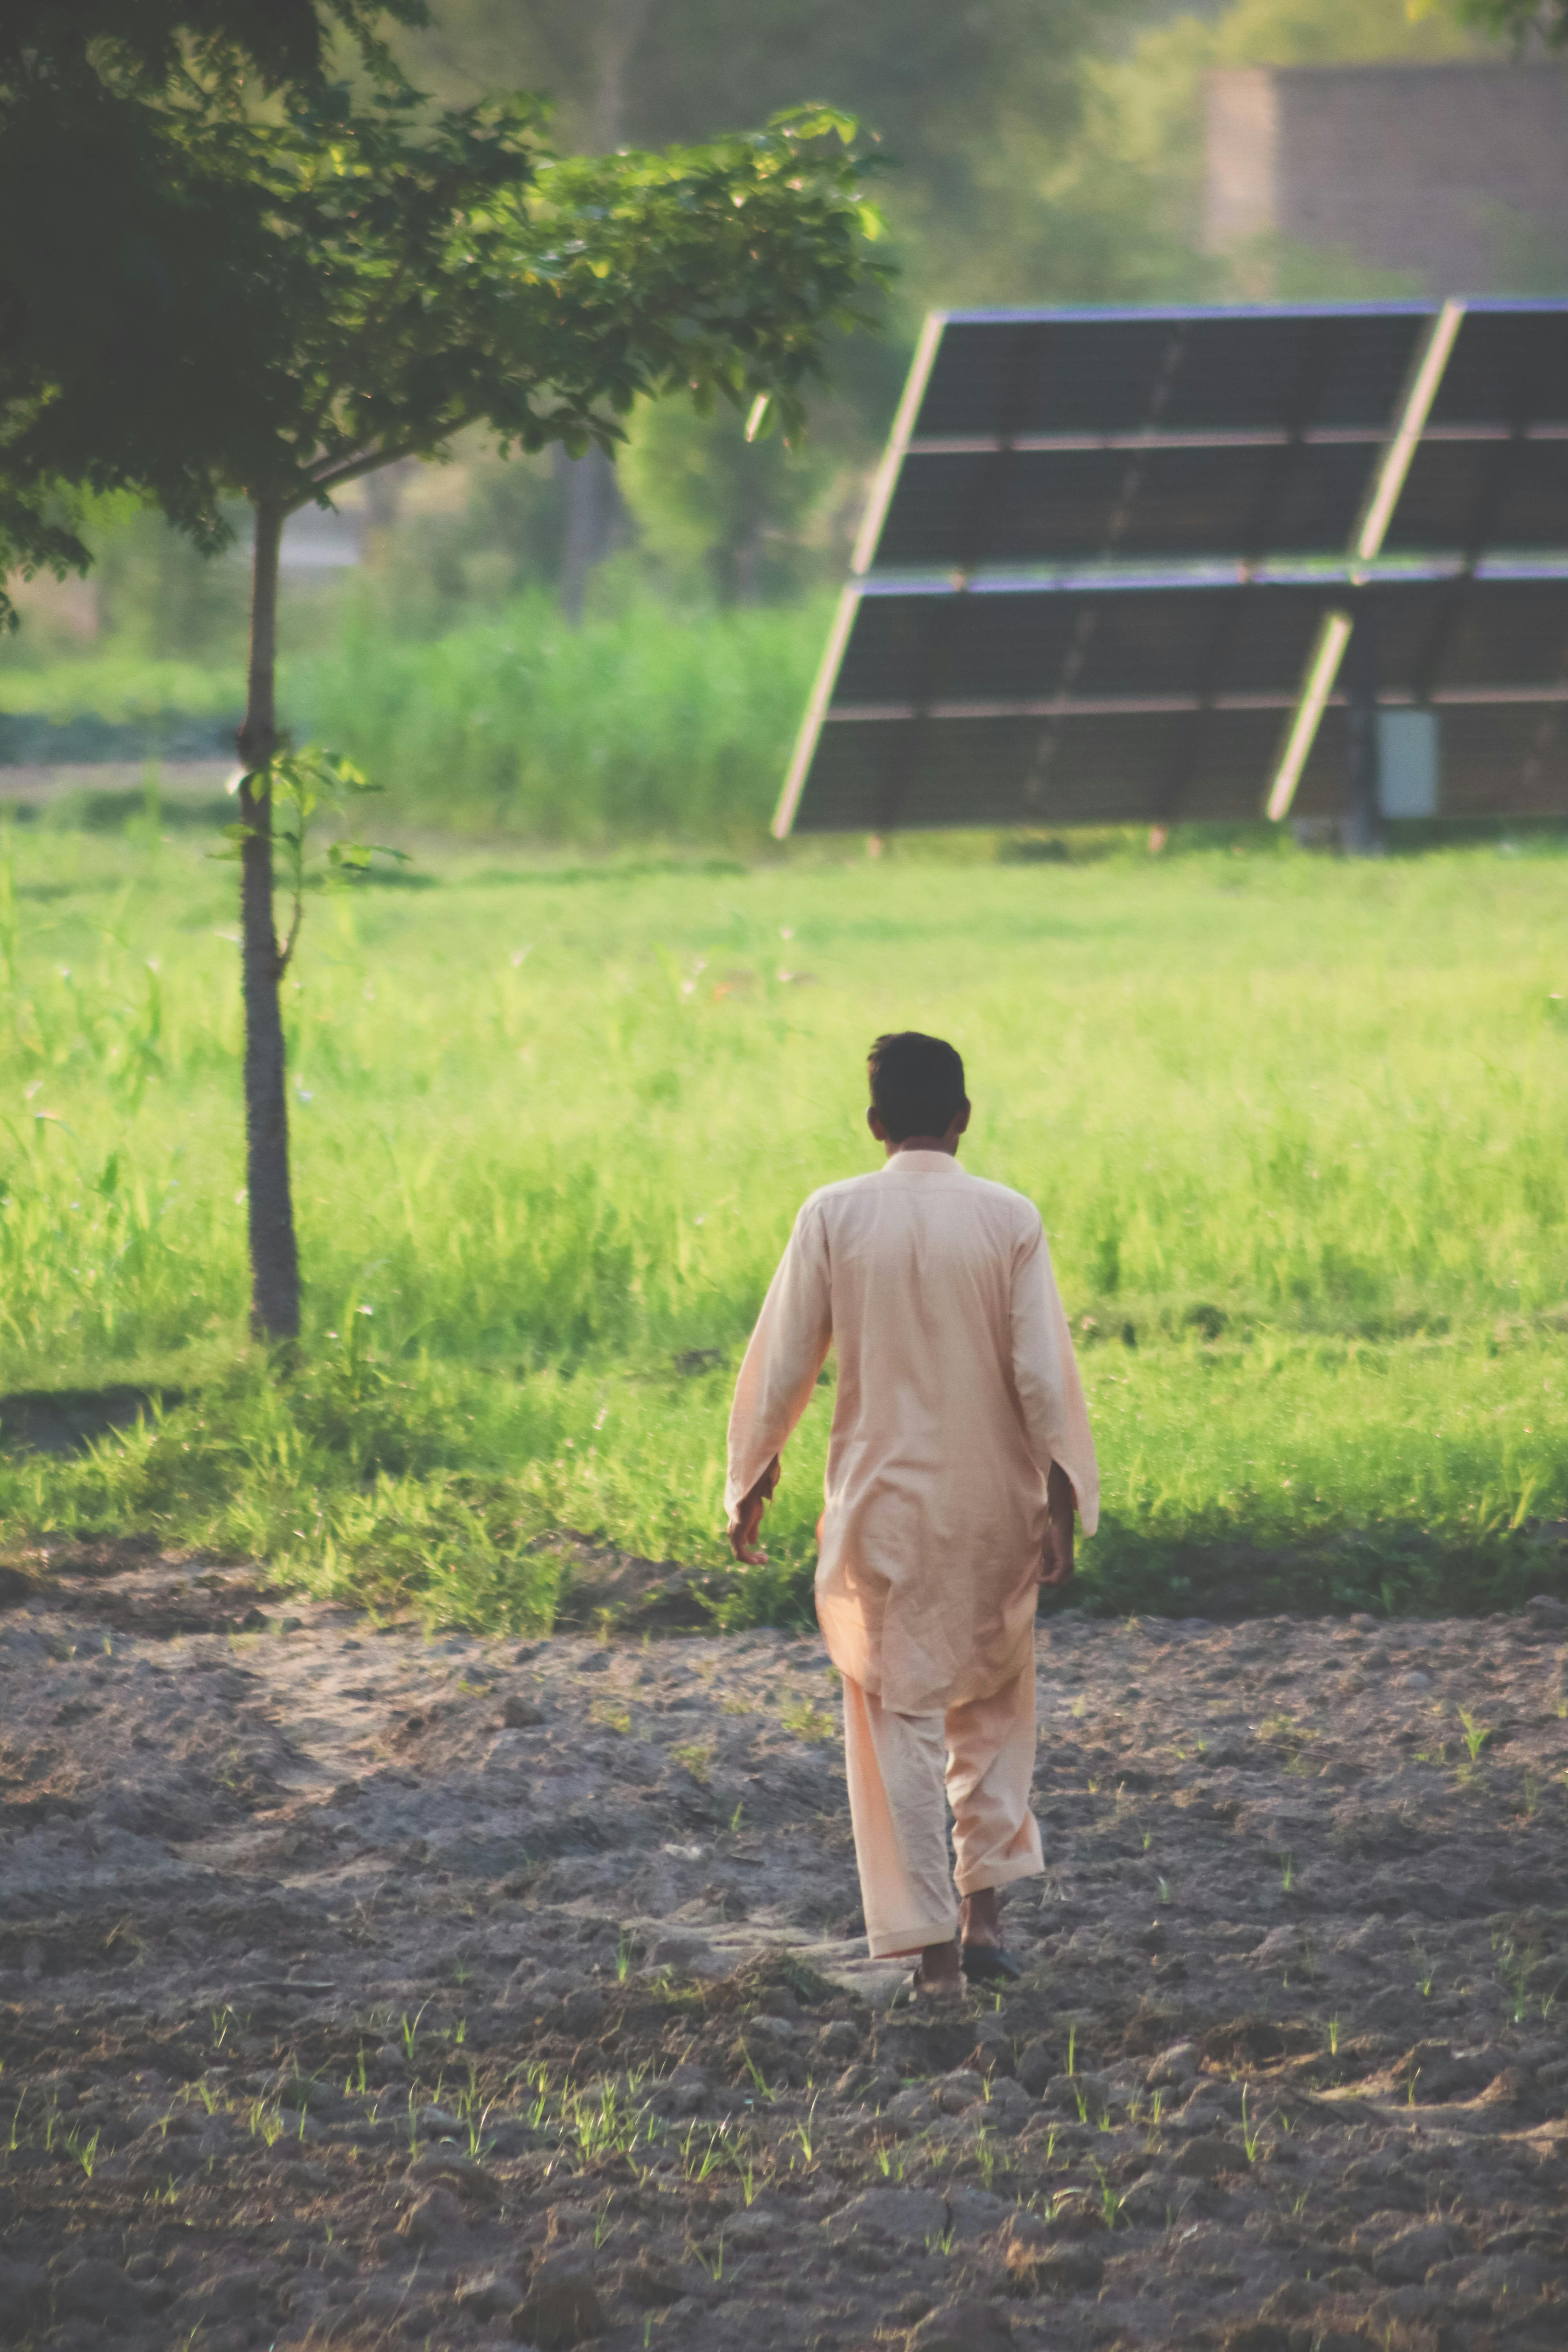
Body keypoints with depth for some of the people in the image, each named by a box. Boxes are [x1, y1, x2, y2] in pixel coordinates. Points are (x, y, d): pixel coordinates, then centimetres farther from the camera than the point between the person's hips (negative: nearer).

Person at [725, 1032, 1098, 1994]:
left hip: (881, 1506, 0)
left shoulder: (834, 1217, -7)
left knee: (900, 1716, 7)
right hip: (993, 1504, 0)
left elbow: (782, 1363, -2)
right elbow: (1044, 1375, -9)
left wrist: (753, 1481, 10)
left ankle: (932, 1945, 2)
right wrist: (1061, 1503, -3)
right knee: (995, 1705, 20)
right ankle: (985, 1907, 10)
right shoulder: (1011, 1220, -8)